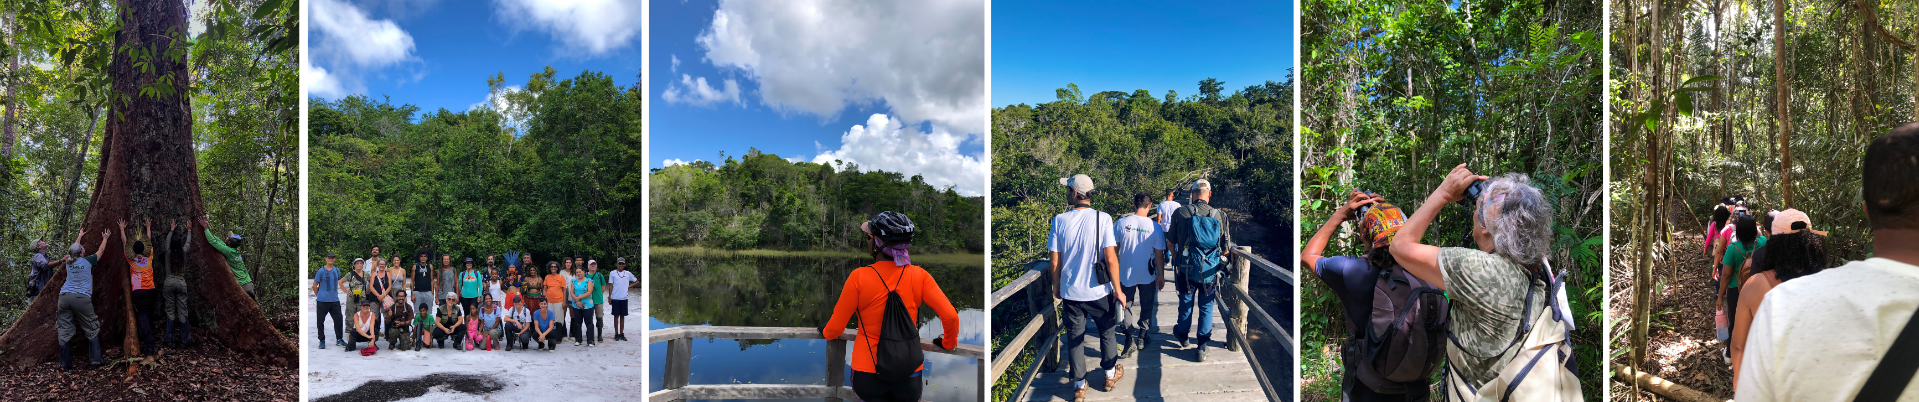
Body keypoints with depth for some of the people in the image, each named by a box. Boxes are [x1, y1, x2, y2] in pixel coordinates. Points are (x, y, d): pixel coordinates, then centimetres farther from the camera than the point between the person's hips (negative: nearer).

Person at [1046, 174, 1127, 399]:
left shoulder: (1060, 220, -9)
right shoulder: (1102, 219, -13)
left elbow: (1054, 262, -5)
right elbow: (1110, 258, -15)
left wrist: (1057, 286, 12)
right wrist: (1118, 290, -5)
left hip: (1071, 292, 1)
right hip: (1099, 292, -1)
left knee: (1074, 338, 13)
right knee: (1107, 333, 21)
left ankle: (1079, 386, 19)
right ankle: (1110, 374, 35)